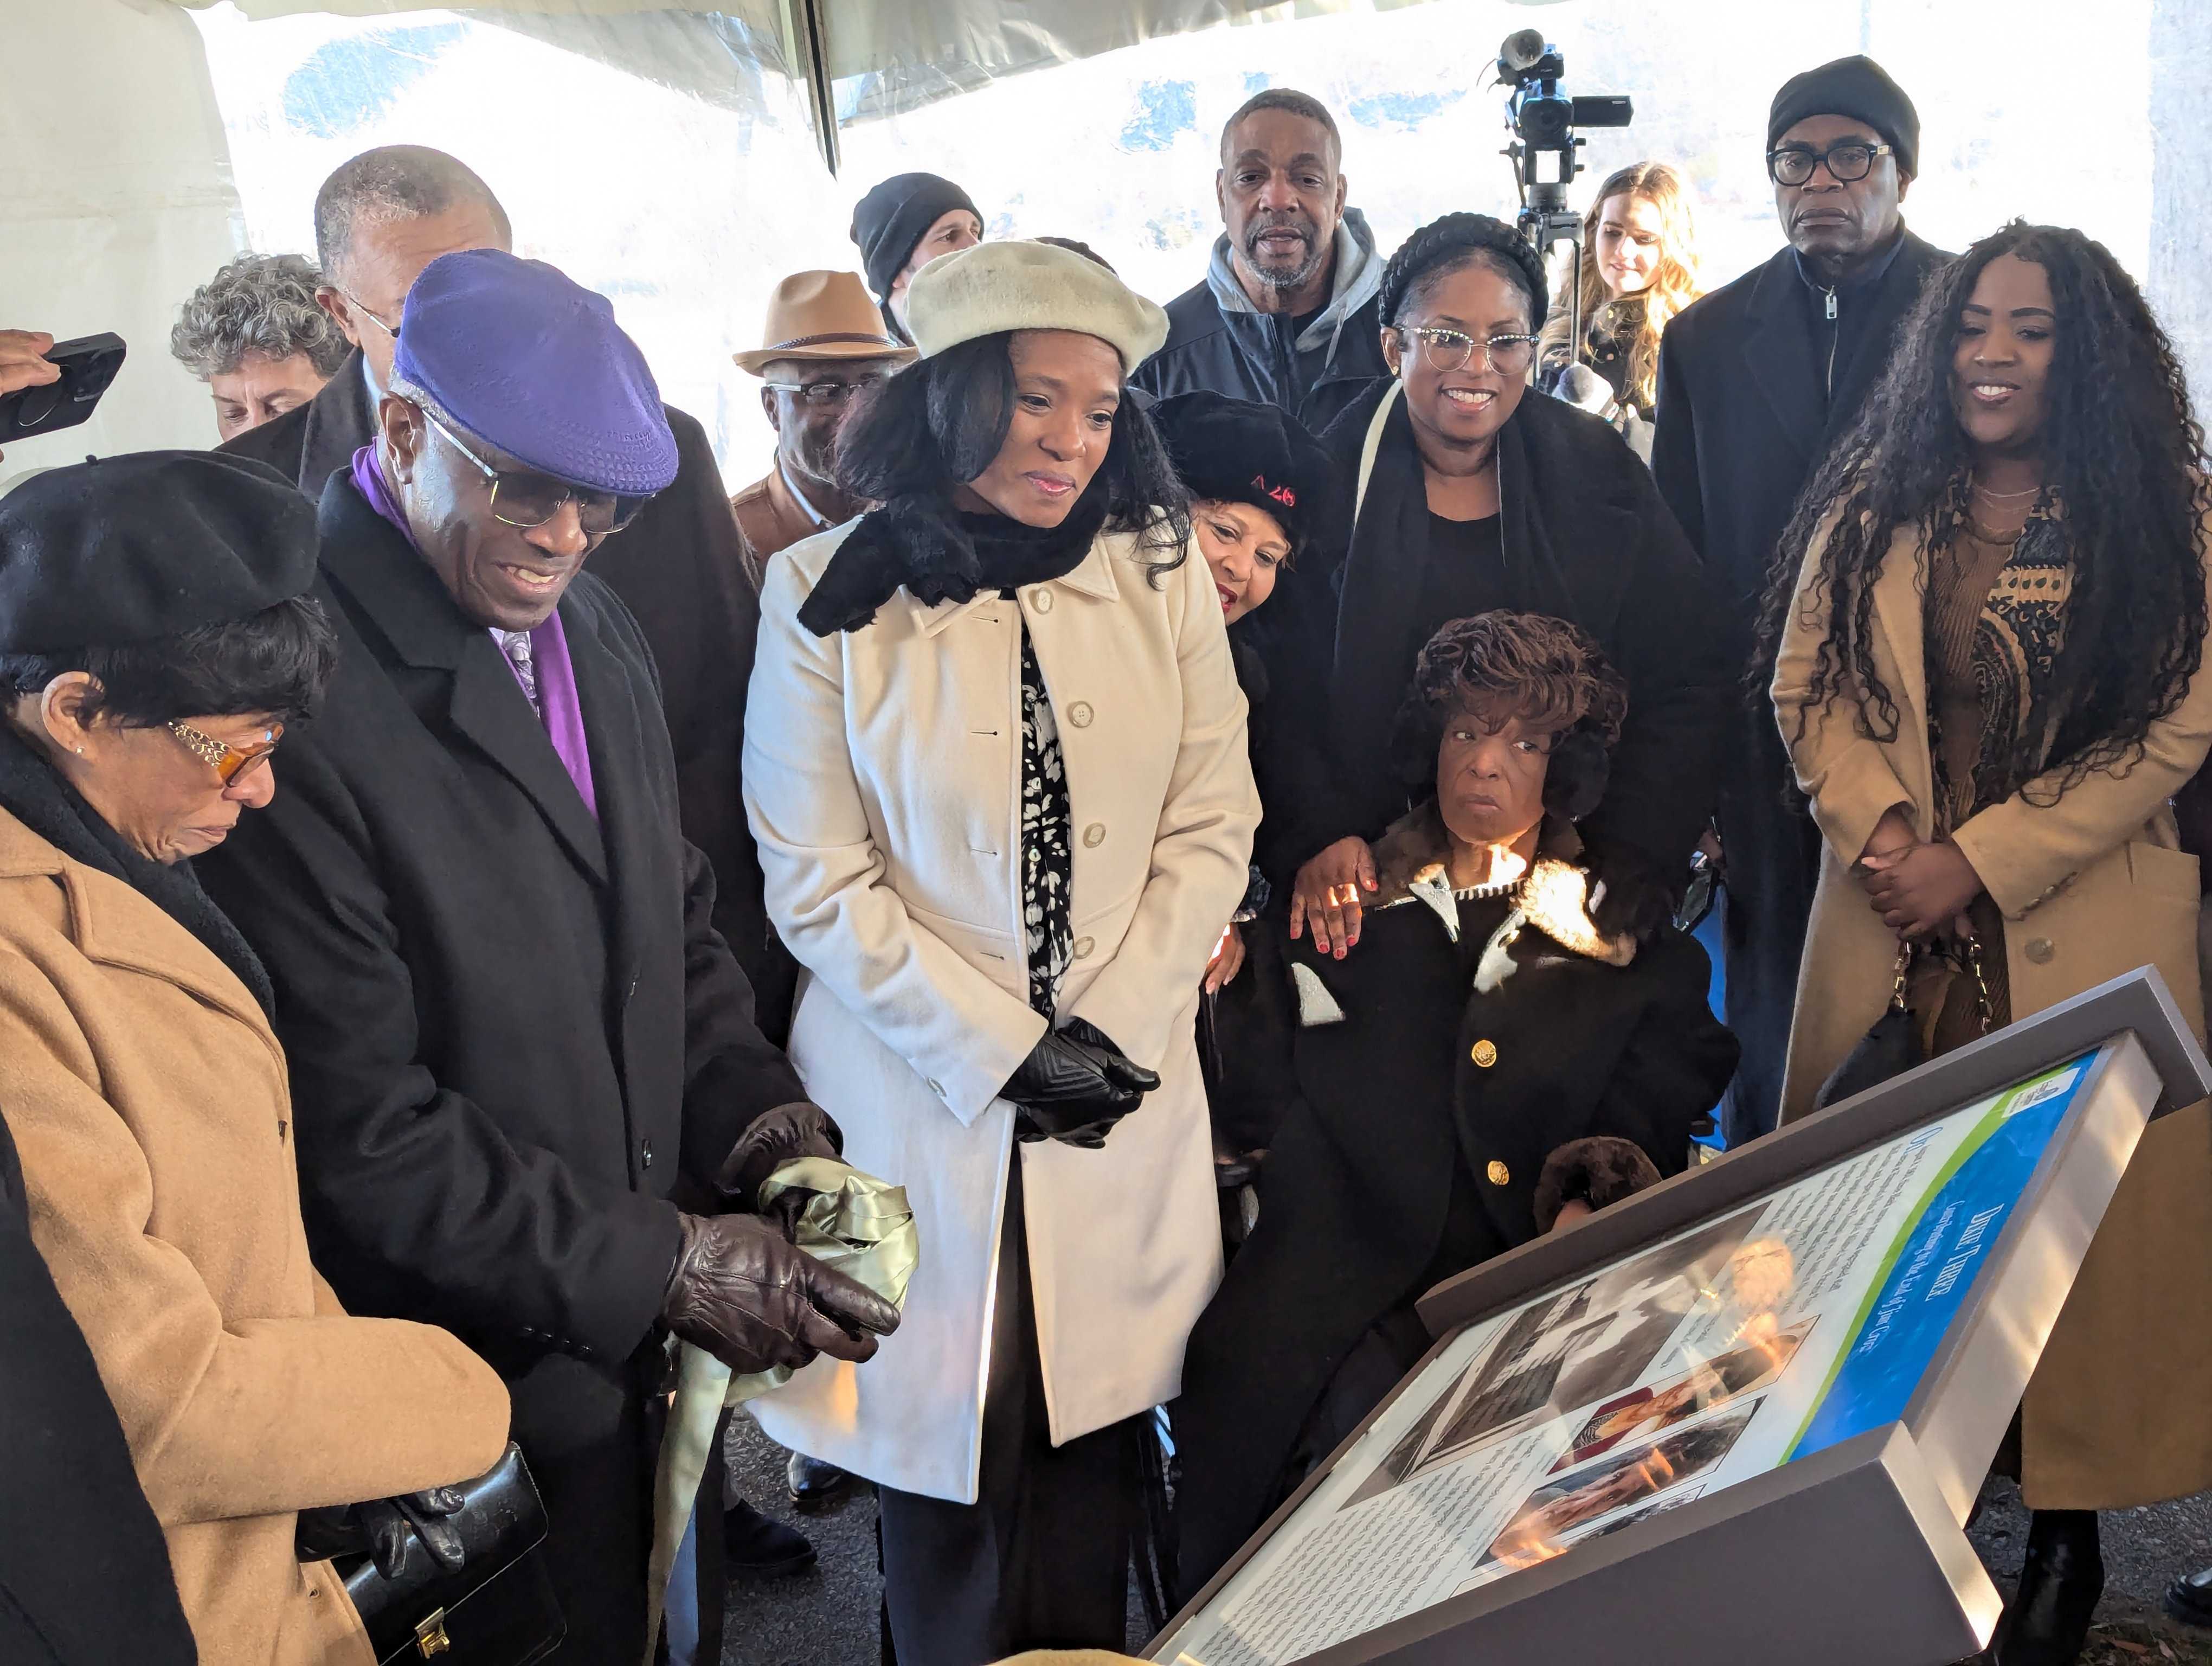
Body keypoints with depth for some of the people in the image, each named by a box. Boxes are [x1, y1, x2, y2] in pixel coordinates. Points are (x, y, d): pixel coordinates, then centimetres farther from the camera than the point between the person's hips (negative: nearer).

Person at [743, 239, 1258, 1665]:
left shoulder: (1161, 573, 4)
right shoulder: (831, 599, -5)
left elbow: (1213, 827, 4)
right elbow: (819, 885, -6)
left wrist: (1112, 1030, -6)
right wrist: (1005, 1053, -10)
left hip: (1125, 1092, 2)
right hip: (925, 1093, -2)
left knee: (1097, 1419, 9)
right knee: (950, 1436, 7)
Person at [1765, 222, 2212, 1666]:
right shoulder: (1873, 510, 8)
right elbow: (1809, 690, 4)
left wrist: (1981, 859, -14)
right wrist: (1880, 830, -13)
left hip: (2083, 930, -2)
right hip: (1890, 927, 2)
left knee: (2078, 1213, 2)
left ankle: (2068, 1524, 18)